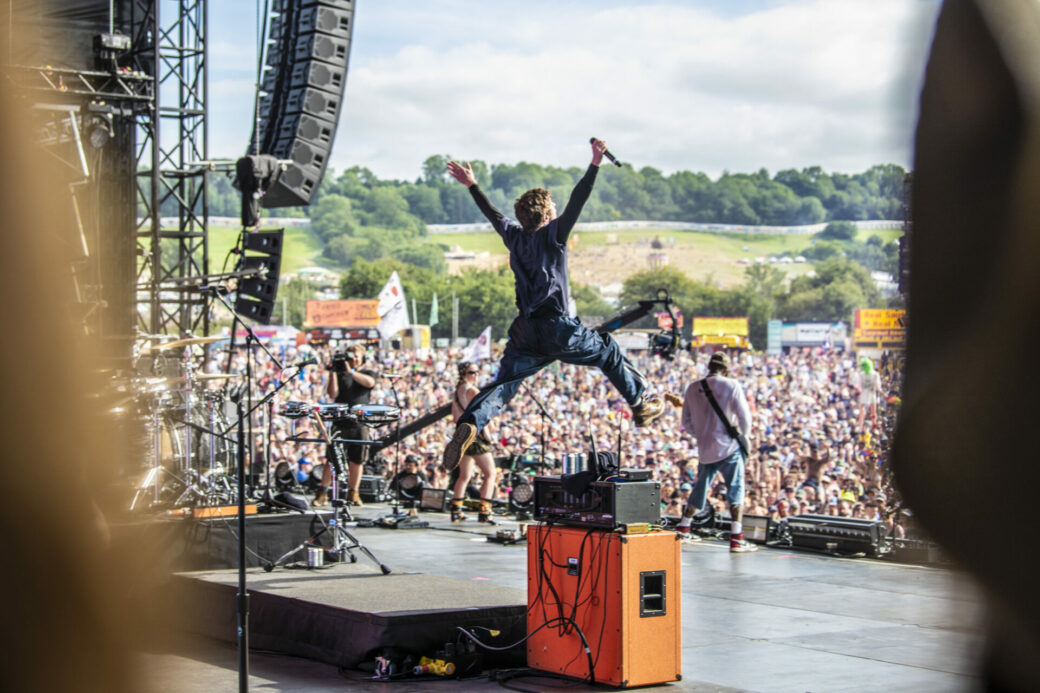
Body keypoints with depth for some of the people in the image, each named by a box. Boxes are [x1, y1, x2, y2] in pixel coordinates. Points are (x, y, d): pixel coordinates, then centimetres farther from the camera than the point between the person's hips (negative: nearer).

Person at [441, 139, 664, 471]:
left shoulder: (515, 237, 12)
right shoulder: (552, 235, -3)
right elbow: (577, 201, -11)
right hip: (557, 328, -4)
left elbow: (494, 215, 28)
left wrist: (472, 186, 41)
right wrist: (595, 164, -15)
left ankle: (468, 425, -25)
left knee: (502, 385, -1)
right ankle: (640, 404, 26)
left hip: (525, 333, 5)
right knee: (608, 352, 17)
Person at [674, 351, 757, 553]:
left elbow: (687, 422, 10)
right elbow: (745, 416, -7)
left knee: (700, 488, 20)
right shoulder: (731, 385, -8)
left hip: (704, 449, 5)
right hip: (728, 447, -5)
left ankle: (683, 529, 28)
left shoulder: (693, 388, 5)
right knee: (736, 489, -2)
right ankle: (736, 539, -8)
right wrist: (743, 436, 12)